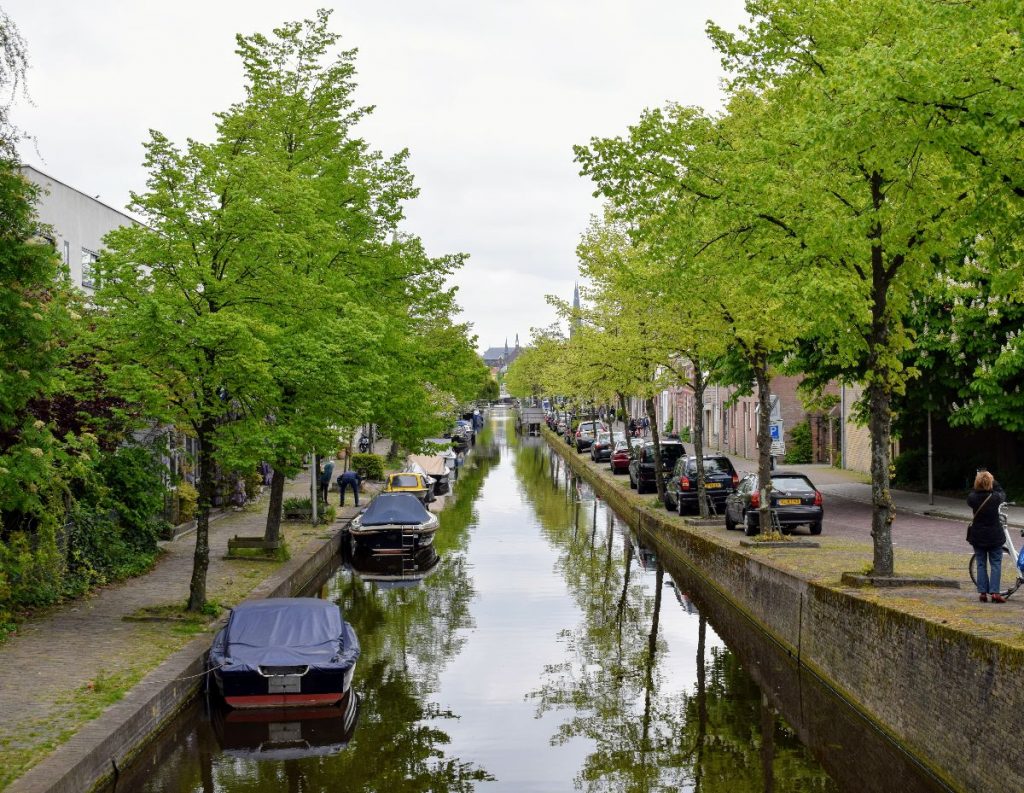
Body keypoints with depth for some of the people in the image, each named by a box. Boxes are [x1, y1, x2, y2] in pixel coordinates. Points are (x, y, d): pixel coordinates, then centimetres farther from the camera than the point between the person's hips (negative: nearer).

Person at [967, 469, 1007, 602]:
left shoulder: (973, 498, -12)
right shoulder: (995, 497, -14)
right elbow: (1003, 495, 9)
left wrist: (976, 487, 8)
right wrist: (994, 483, 14)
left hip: (977, 536, 2)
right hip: (995, 536, -2)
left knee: (981, 564, 10)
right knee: (995, 564, 6)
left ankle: (982, 592, 8)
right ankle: (994, 592, -2)